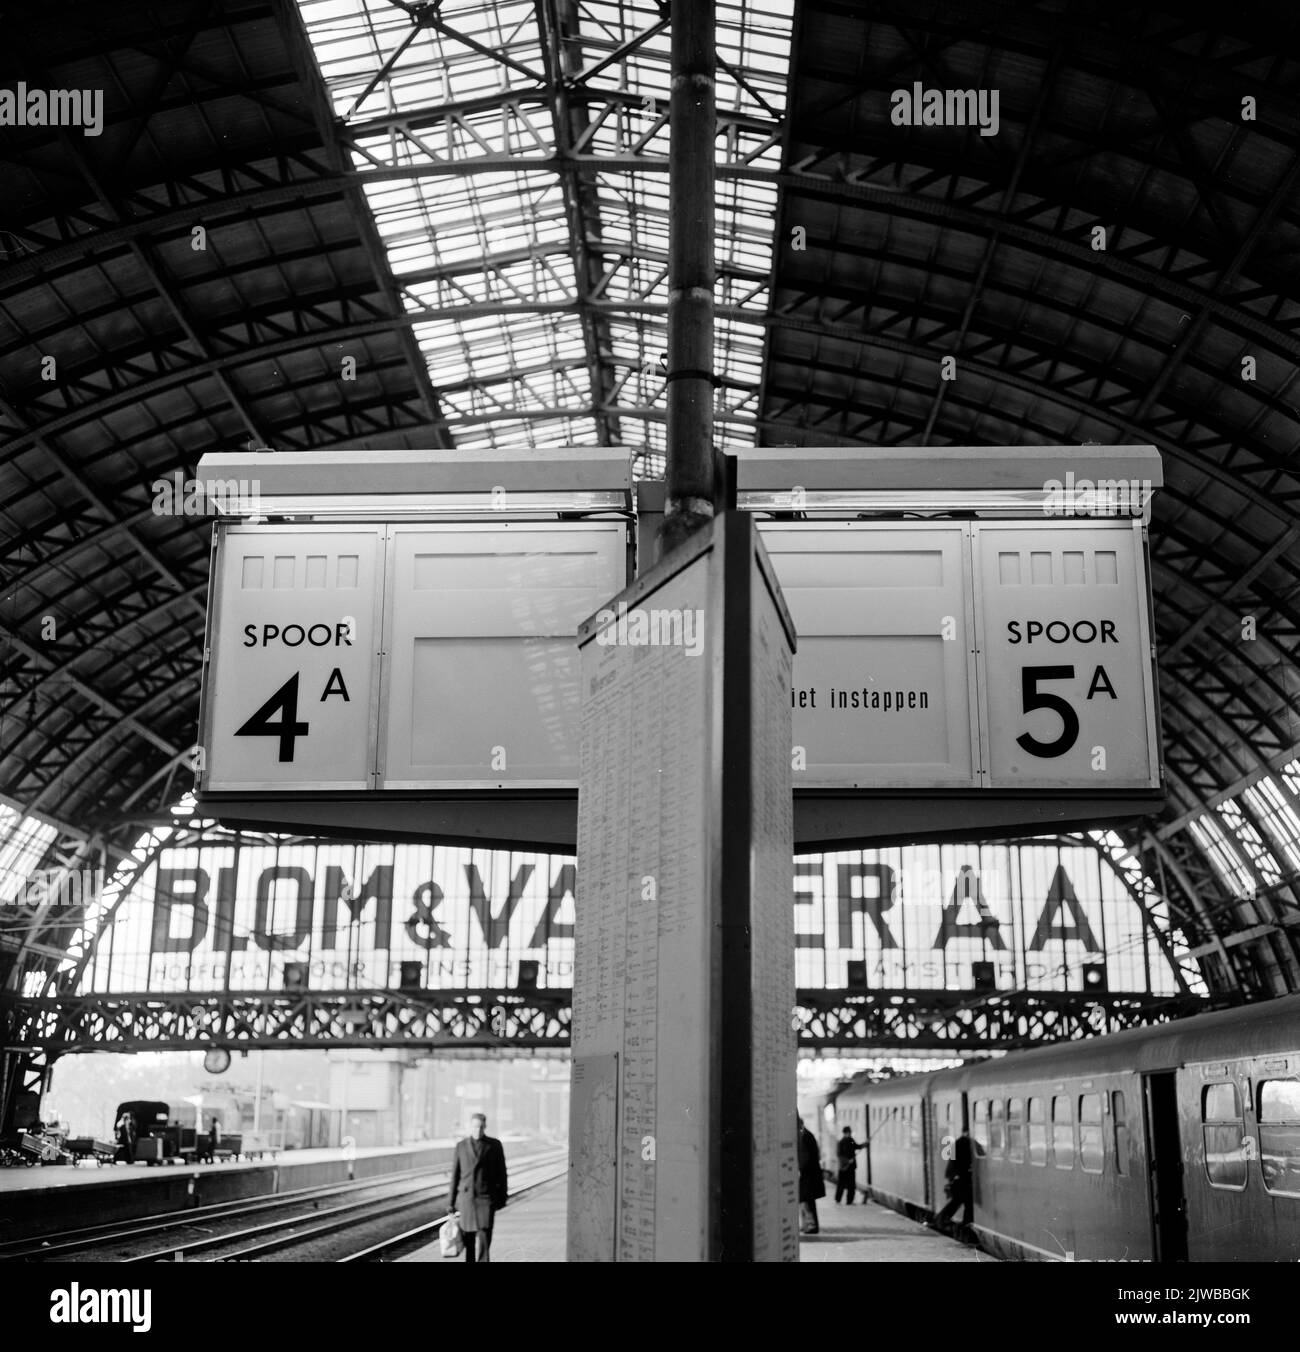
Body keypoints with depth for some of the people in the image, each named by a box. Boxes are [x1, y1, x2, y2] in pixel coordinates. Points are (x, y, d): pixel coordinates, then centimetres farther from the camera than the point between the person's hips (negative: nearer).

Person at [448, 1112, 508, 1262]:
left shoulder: (494, 1145, 0)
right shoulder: (461, 1146, 4)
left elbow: (501, 1173, 4)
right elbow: (455, 1175, 6)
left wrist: (502, 1198, 1)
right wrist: (451, 1202, 5)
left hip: (486, 1199, -2)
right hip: (466, 1198, 2)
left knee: (484, 1237, -11)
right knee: (468, 1239, 7)